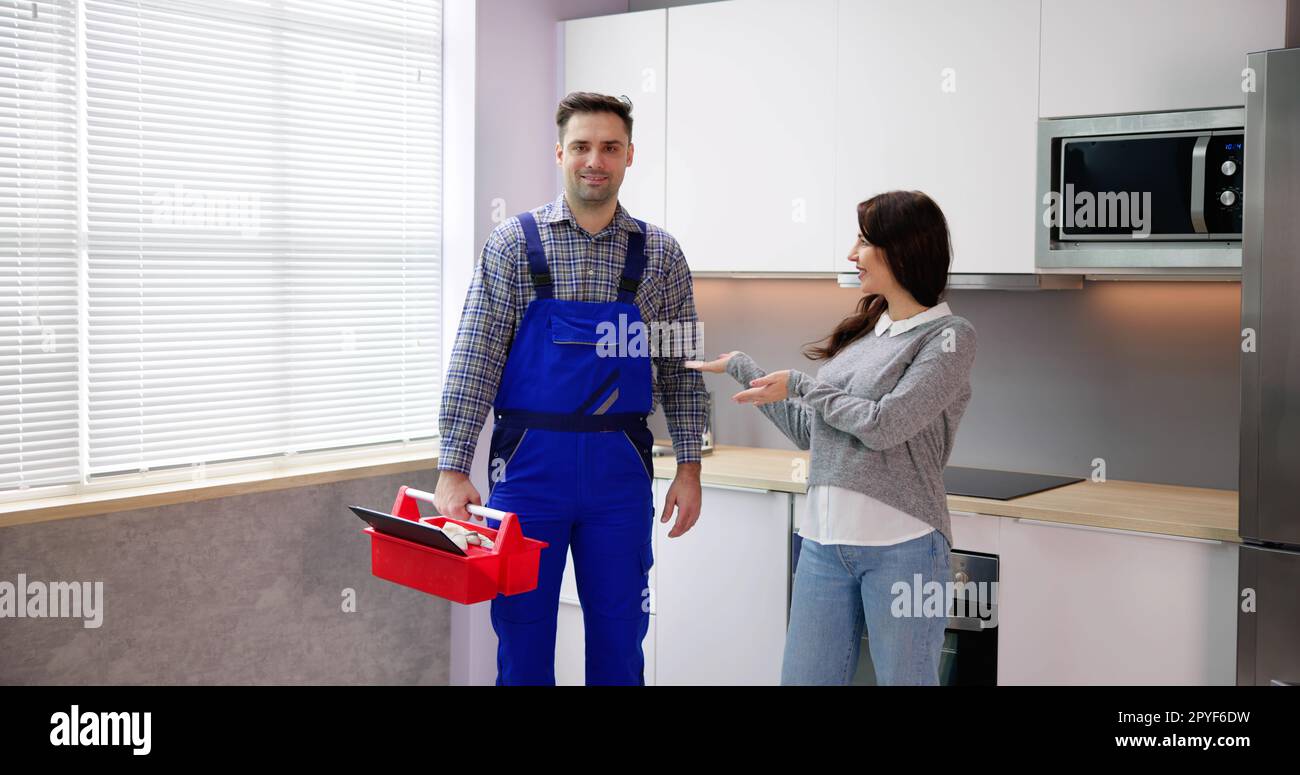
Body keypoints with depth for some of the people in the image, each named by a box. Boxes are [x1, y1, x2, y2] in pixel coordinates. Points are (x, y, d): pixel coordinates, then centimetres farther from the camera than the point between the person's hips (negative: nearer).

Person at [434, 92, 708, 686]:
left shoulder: (660, 254, 5)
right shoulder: (513, 243, -1)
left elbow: (681, 369, 8)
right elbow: (474, 361, -5)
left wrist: (689, 466, 2)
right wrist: (453, 469, -12)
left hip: (621, 470, 2)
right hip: (530, 463, -1)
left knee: (619, 644, 9)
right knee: (522, 642, 8)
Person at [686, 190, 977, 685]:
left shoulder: (949, 336, -6)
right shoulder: (862, 332, 14)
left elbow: (883, 425, -16)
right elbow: (808, 430, 18)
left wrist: (798, 384, -5)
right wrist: (738, 366, 20)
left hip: (900, 545, -6)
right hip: (824, 538, 7)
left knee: (903, 678, 5)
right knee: (803, 677, 9)